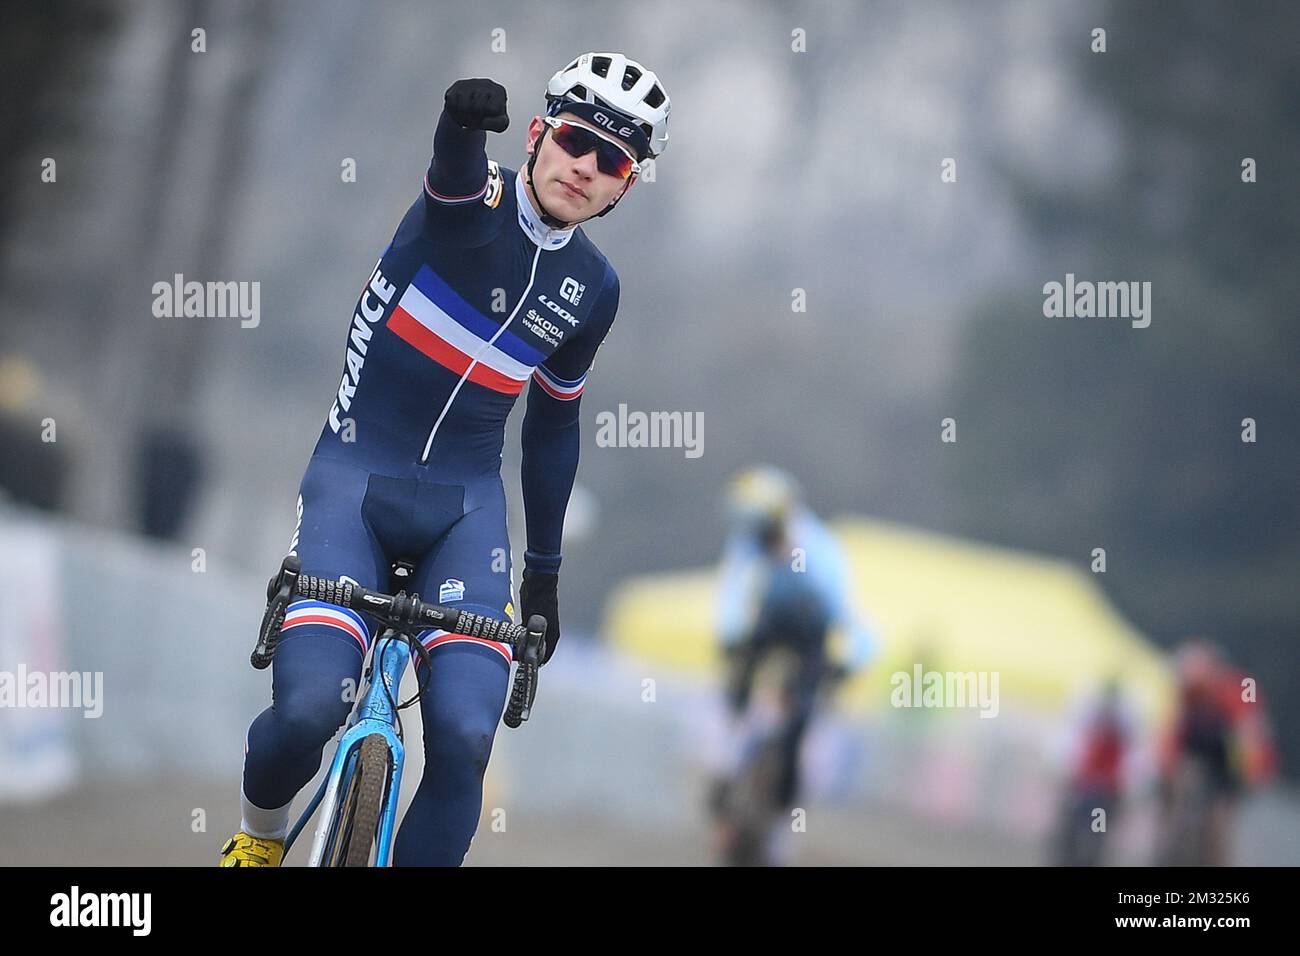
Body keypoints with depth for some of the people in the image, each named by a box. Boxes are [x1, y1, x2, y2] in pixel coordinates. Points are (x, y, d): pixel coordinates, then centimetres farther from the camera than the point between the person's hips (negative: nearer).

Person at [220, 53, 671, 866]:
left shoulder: (592, 288, 6)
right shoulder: (472, 205, -9)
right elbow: (456, 173, -35)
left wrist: (546, 569, 22)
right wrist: (464, 121, -60)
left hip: (466, 504, 4)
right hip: (356, 475, -3)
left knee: (466, 735, -18)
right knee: (309, 707, -22)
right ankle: (261, 831, 13)